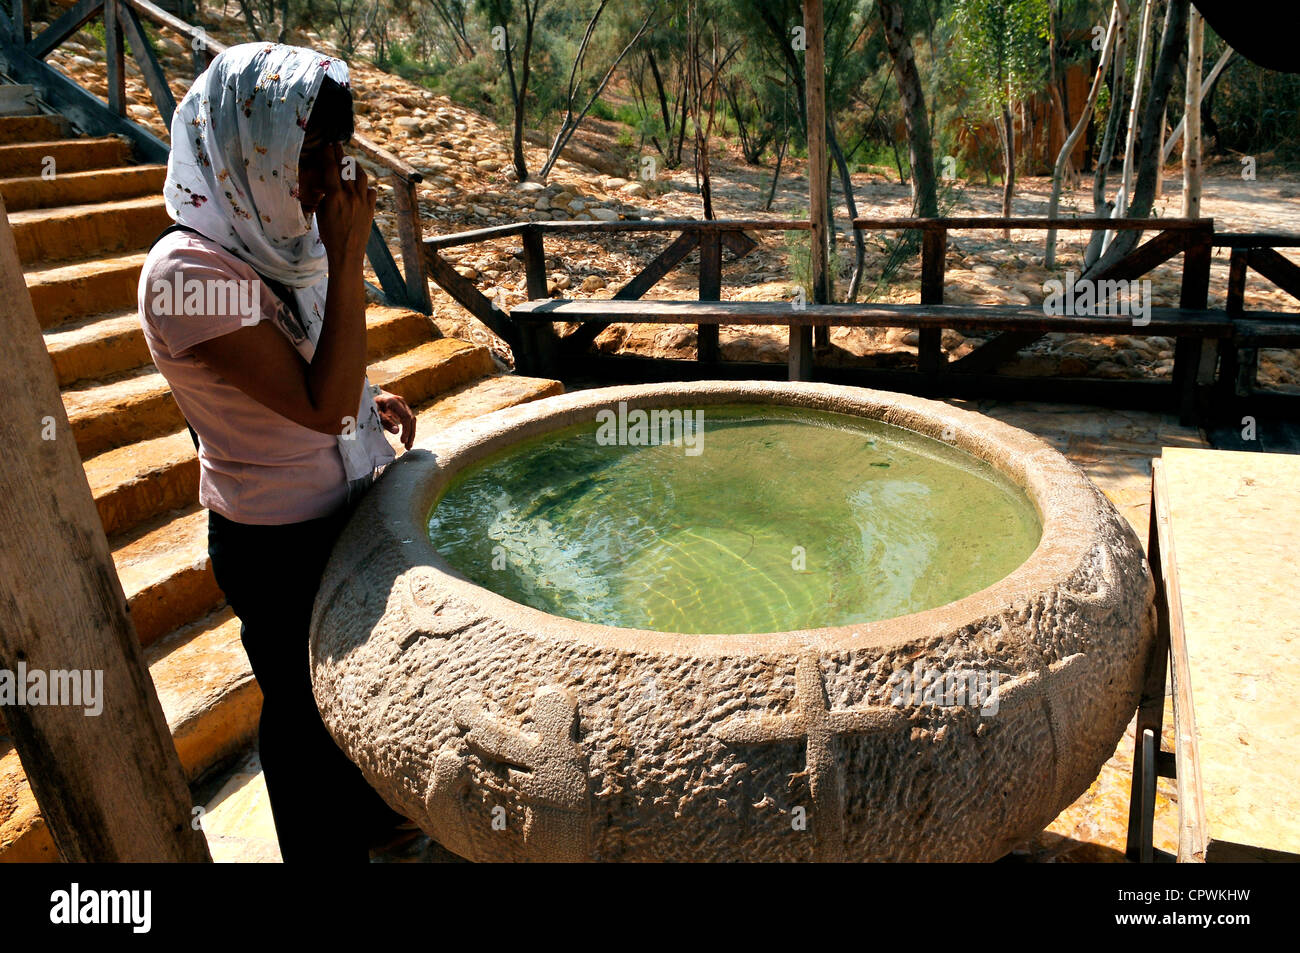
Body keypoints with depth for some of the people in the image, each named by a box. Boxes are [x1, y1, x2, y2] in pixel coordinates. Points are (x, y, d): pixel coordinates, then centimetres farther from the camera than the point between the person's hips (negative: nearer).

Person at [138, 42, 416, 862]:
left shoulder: (273, 239, -1)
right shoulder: (189, 270, -26)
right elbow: (320, 406, -30)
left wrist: (366, 400, 1)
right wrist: (347, 257, -29)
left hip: (347, 509, 8)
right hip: (280, 544, -8)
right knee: (306, 705, 14)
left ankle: (372, 813, 52)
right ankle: (328, 848, 40)